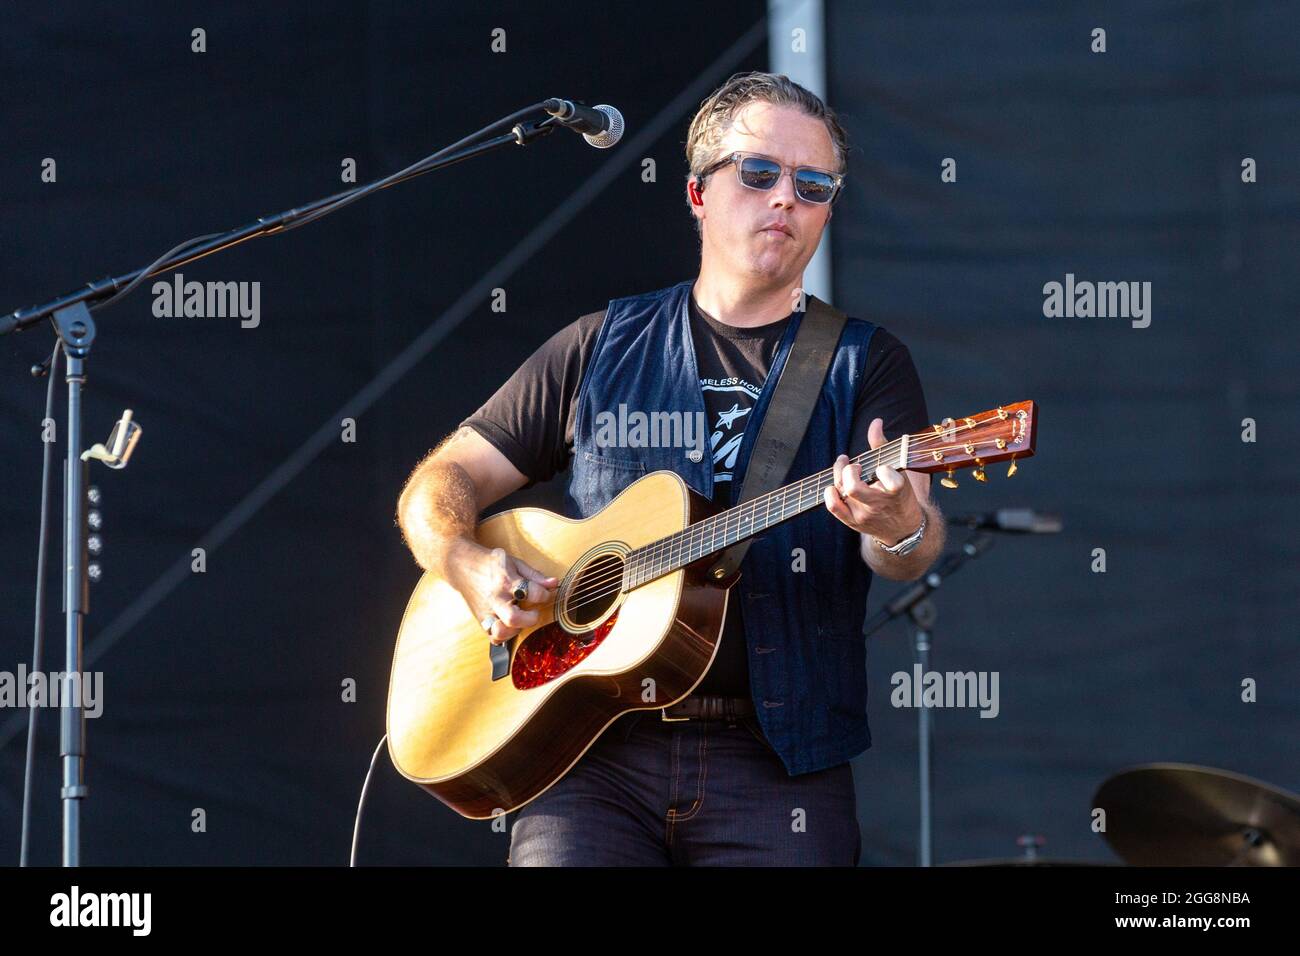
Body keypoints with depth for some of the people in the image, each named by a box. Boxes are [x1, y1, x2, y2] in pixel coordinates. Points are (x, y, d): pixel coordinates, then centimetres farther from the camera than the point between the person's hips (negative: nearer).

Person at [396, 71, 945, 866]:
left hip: (778, 763, -1)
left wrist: (899, 530, -31)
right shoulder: (606, 348, 14)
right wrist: (469, 566, -6)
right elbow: (445, 481, 16)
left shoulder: (865, 362, 9)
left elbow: (912, 555, -6)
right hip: (595, 754, 1)